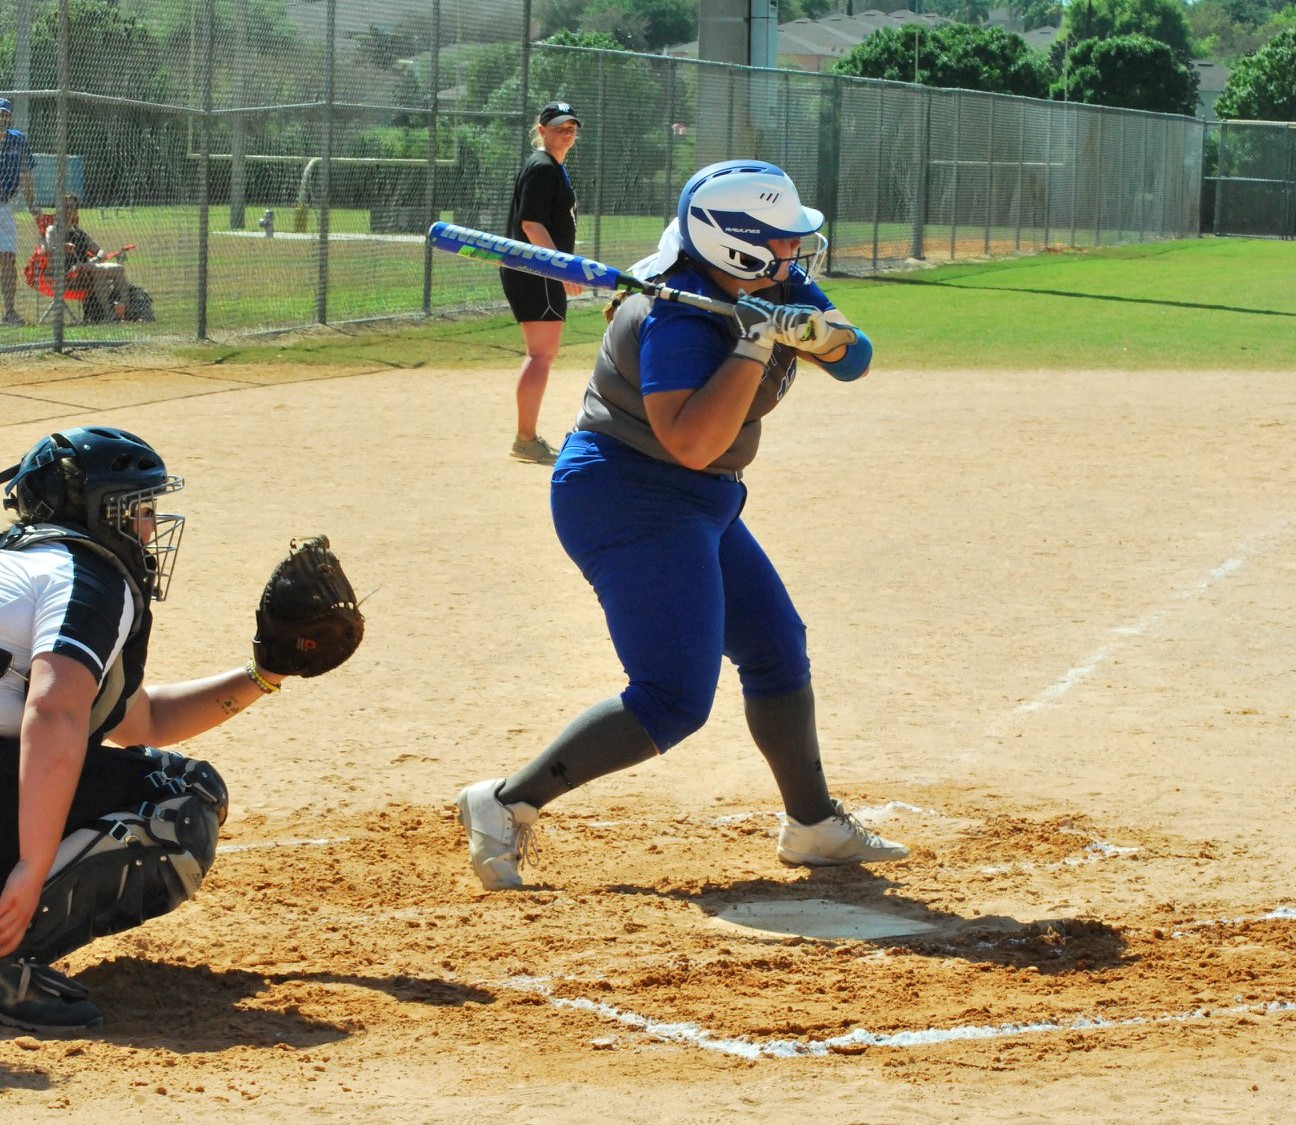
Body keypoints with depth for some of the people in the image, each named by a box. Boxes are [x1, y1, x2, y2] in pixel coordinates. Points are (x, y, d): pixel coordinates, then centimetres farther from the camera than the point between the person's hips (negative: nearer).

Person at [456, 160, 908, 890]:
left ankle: (814, 827, 33)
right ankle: (506, 805, -14)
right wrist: (755, 345, -35)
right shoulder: (681, 321, -26)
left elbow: (855, 357, -1)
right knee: (674, 700, -17)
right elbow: (692, 443, -35)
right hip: (630, 501, -10)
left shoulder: (781, 286, 2)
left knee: (779, 649, 18)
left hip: (697, 507, 10)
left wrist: (808, 332, -22)